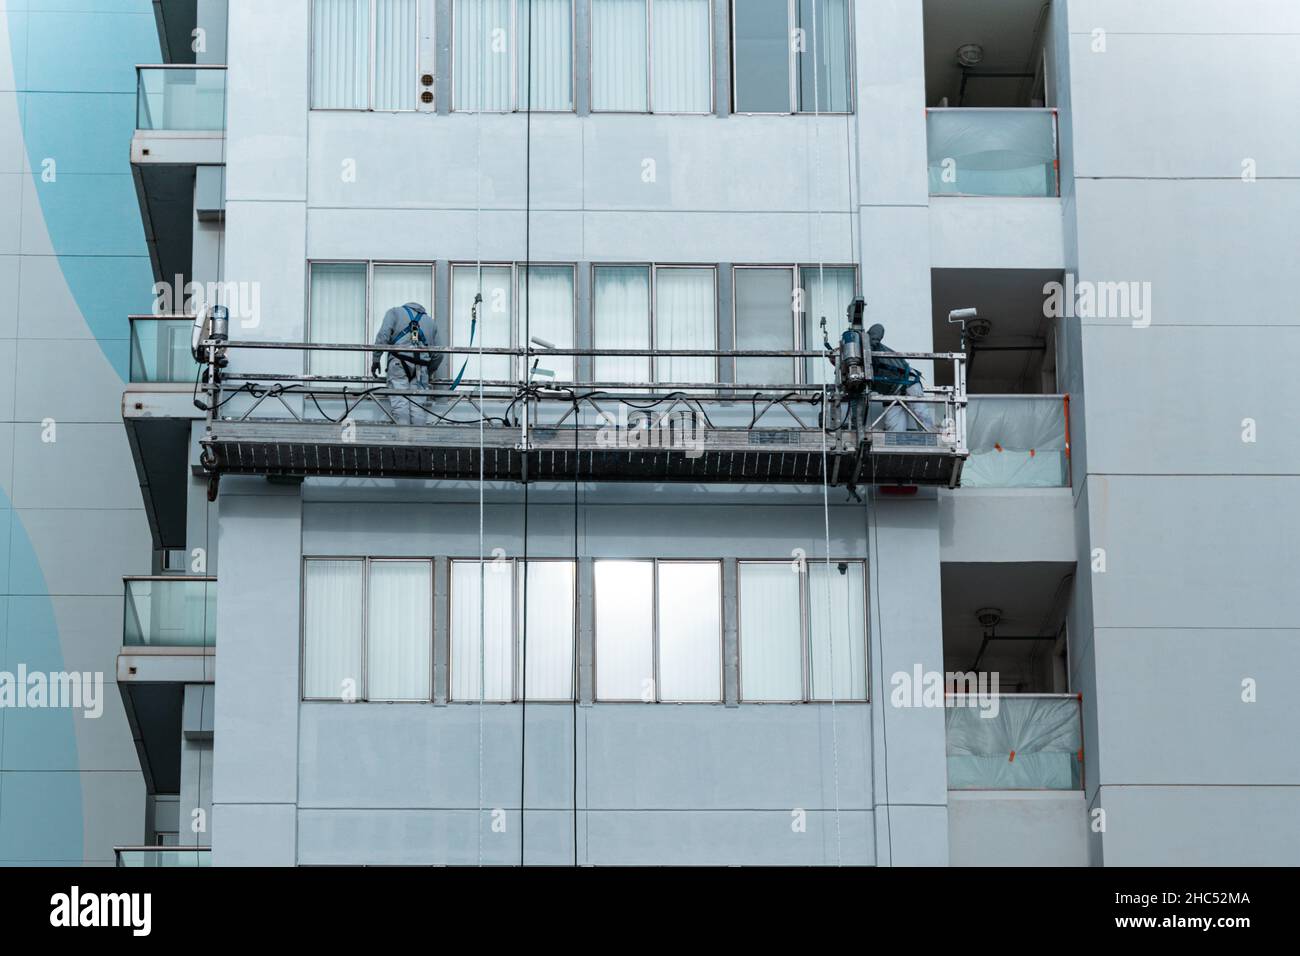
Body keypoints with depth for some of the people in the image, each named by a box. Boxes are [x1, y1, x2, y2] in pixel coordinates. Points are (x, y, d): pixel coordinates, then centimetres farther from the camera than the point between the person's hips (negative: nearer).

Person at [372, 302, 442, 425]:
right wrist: (429, 373, 37)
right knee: (418, 405, 1)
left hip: (399, 362, -3)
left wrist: (376, 359, 1)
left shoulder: (395, 312, 20)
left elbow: (383, 335, 1)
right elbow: (438, 354, 24)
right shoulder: (429, 321, 29)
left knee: (399, 402, -10)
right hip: (421, 366, 3)